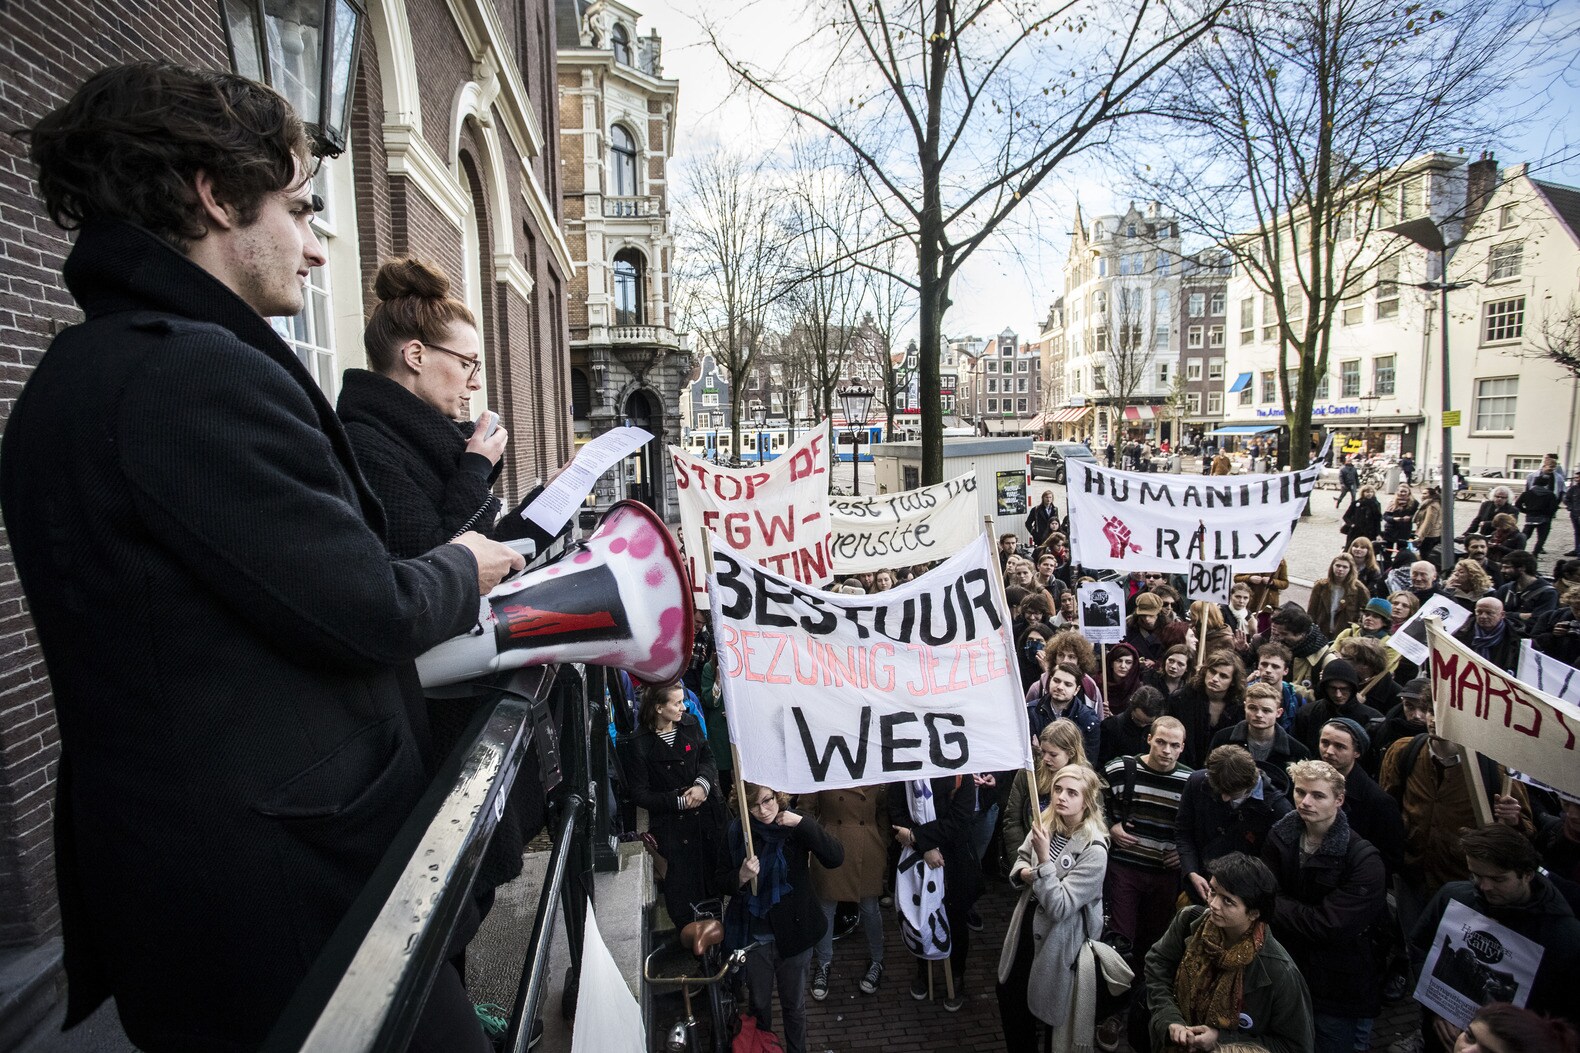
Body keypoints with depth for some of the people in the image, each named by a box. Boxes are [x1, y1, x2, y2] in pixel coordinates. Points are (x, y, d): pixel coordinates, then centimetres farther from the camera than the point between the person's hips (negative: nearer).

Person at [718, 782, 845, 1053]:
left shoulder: (796, 826, -14)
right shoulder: (736, 832, -10)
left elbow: (835, 858, -25)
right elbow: (720, 880, -2)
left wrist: (802, 823, -34)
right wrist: (741, 877, -23)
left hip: (793, 931, -1)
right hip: (753, 935, 1)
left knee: (795, 1003, 17)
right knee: (759, 1003, 21)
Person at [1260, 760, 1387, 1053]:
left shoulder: (1364, 860, -20)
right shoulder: (1281, 836, -4)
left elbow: (1331, 927, -25)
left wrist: (1279, 906, -17)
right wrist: (1306, 914, -21)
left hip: (1342, 995, -4)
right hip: (1286, 978, 4)